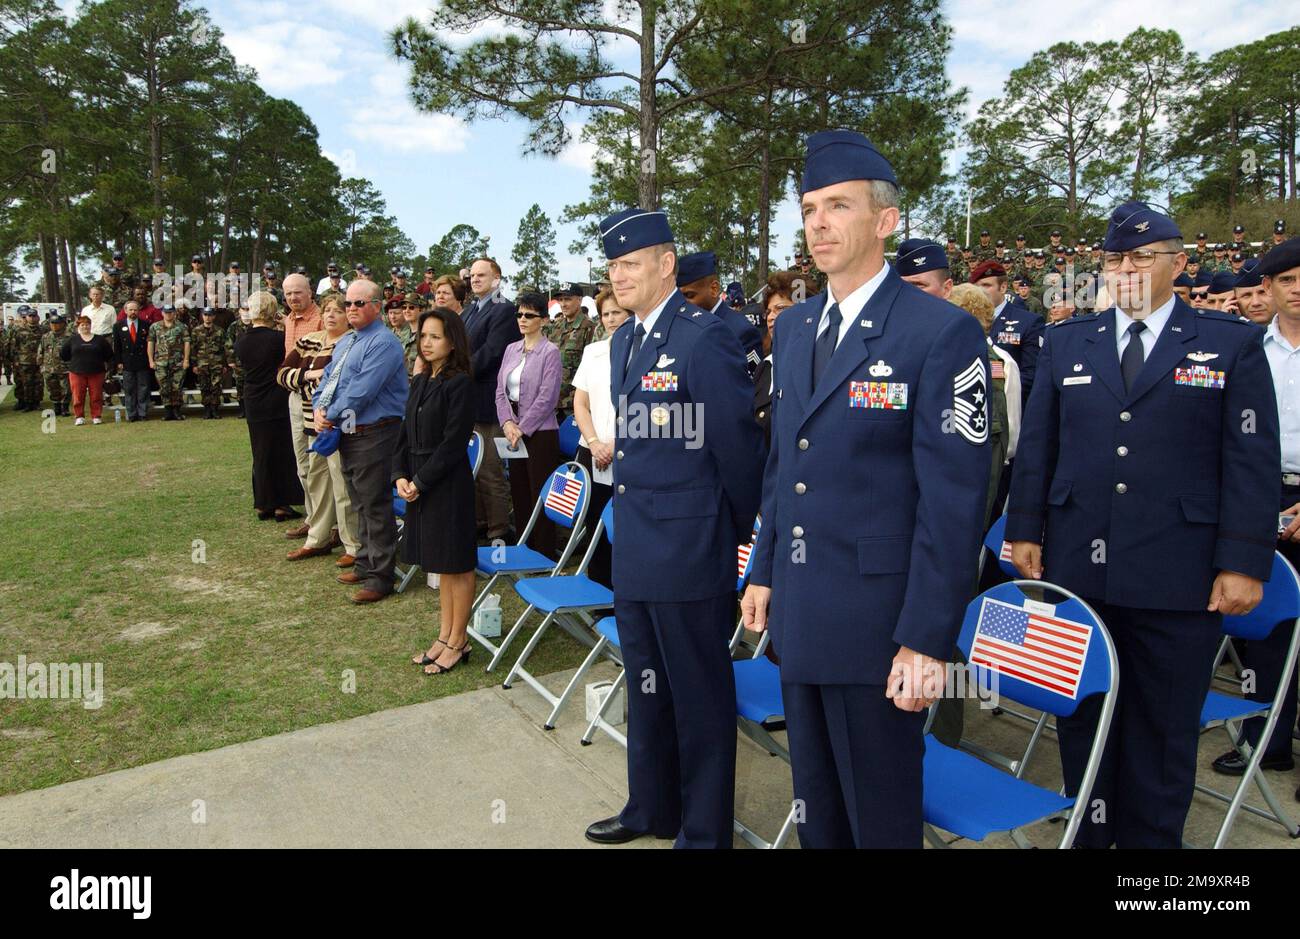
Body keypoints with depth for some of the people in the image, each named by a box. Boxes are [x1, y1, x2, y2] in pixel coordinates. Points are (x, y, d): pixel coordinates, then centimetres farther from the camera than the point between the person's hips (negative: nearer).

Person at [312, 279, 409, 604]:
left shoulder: (383, 343, -14)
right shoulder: (344, 342, 17)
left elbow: (362, 391, -21)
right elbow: (327, 379, 17)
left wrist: (331, 416, -13)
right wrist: (318, 409, -2)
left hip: (374, 434, -9)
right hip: (347, 433, 10)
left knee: (375, 506, -4)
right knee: (360, 504, 18)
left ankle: (380, 577, 3)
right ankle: (366, 564, 30)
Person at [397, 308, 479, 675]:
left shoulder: (459, 383, -12)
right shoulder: (420, 382, 11)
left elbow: (453, 442, -17)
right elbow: (406, 434, 12)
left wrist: (420, 482, -15)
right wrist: (401, 476, -1)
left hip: (448, 485, -8)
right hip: (418, 485, 8)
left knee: (456, 563, 2)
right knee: (438, 561, 15)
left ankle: (458, 642, 14)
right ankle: (445, 635, 26)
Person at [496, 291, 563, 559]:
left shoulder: (550, 352, -7)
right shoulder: (511, 349, 12)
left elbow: (547, 397, -13)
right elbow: (501, 390, 11)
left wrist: (522, 427, -13)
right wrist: (507, 423, -4)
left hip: (540, 433, -6)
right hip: (514, 433, 6)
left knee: (540, 495, -3)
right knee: (518, 494, 11)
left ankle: (545, 554, 6)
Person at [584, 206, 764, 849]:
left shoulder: (705, 338, -16)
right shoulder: (623, 341, 12)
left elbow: (738, 446, -13)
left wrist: (736, 531, -3)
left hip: (689, 549, -9)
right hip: (634, 549, 9)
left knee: (700, 693, 7)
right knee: (646, 685, 21)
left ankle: (704, 829, 25)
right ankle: (651, 808, 39)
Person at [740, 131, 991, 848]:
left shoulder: (942, 332, -14)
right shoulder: (793, 327, 9)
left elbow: (954, 499, -16)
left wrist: (927, 639, -17)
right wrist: (763, 571, 14)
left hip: (877, 616, -6)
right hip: (797, 608, 7)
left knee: (880, 812, 12)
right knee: (815, 801, 23)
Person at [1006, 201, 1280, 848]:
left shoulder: (1232, 345, 2)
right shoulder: (1066, 342, 9)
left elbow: (1253, 463, -2)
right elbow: (1036, 445, 9)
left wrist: (1243, 564, -8)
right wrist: (1025, 530, 4)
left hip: (1178, 577, -2)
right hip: (1075, 568, 3)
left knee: (1162, 729, 11)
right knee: (1081, 717, 14)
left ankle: (1149, 837, 29)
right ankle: (1089, 833, 32)